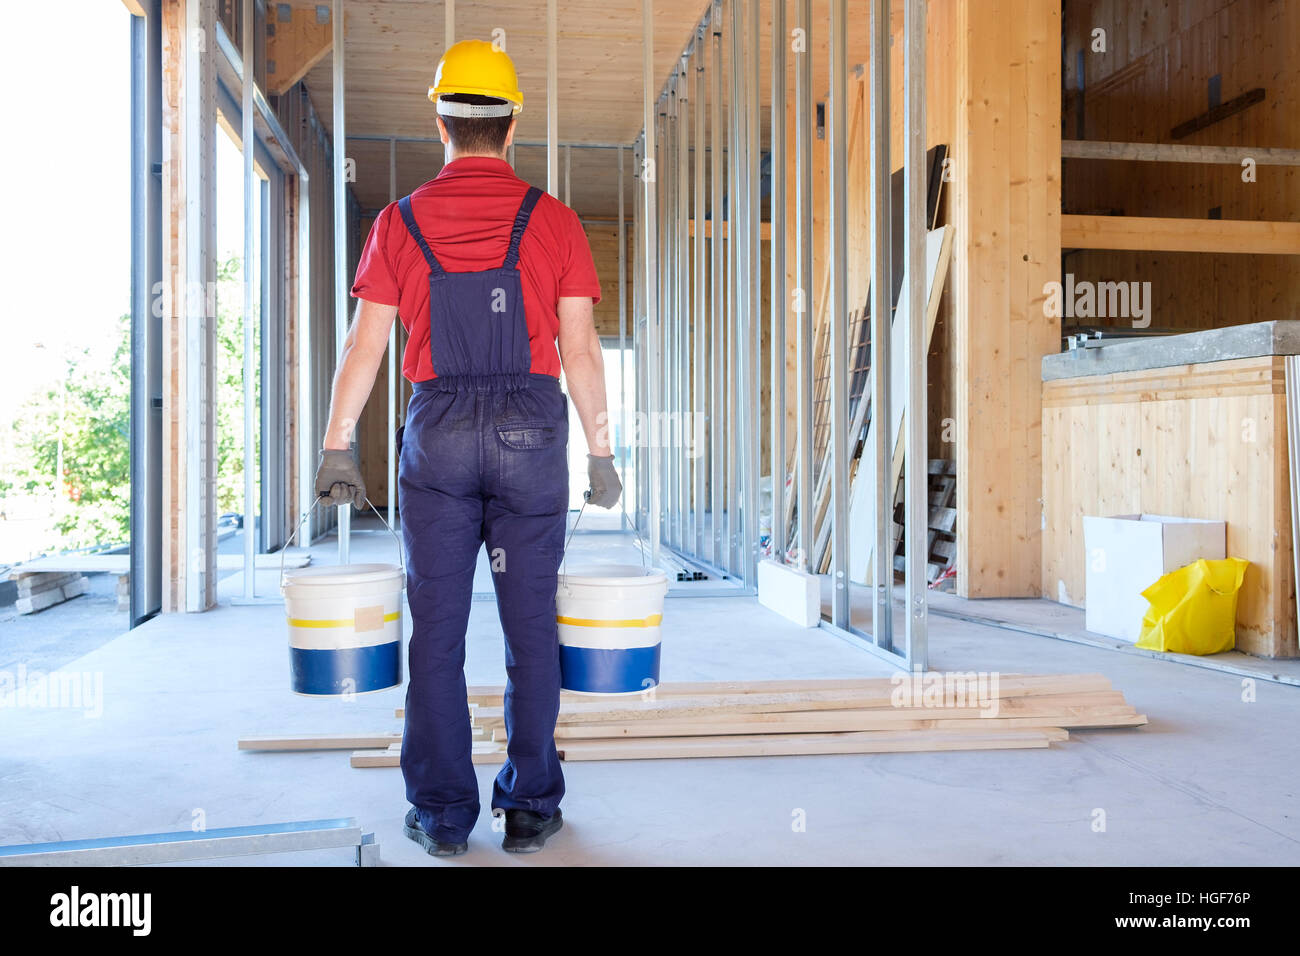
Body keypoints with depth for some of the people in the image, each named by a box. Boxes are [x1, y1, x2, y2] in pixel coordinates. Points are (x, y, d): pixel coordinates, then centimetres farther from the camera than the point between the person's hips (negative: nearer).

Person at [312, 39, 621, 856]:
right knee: (531, 624, 6)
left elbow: (364, 346, 3)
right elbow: (580, 350, -1)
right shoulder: (554, 221, 1)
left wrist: (339, 447, 10)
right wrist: (601, 452, 5)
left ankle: (444, 813, 11)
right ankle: (531, 806, 13)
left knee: (438, 627, 6)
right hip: (532, 430, 0)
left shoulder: (401, 222, 3)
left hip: (438, 430, 1)